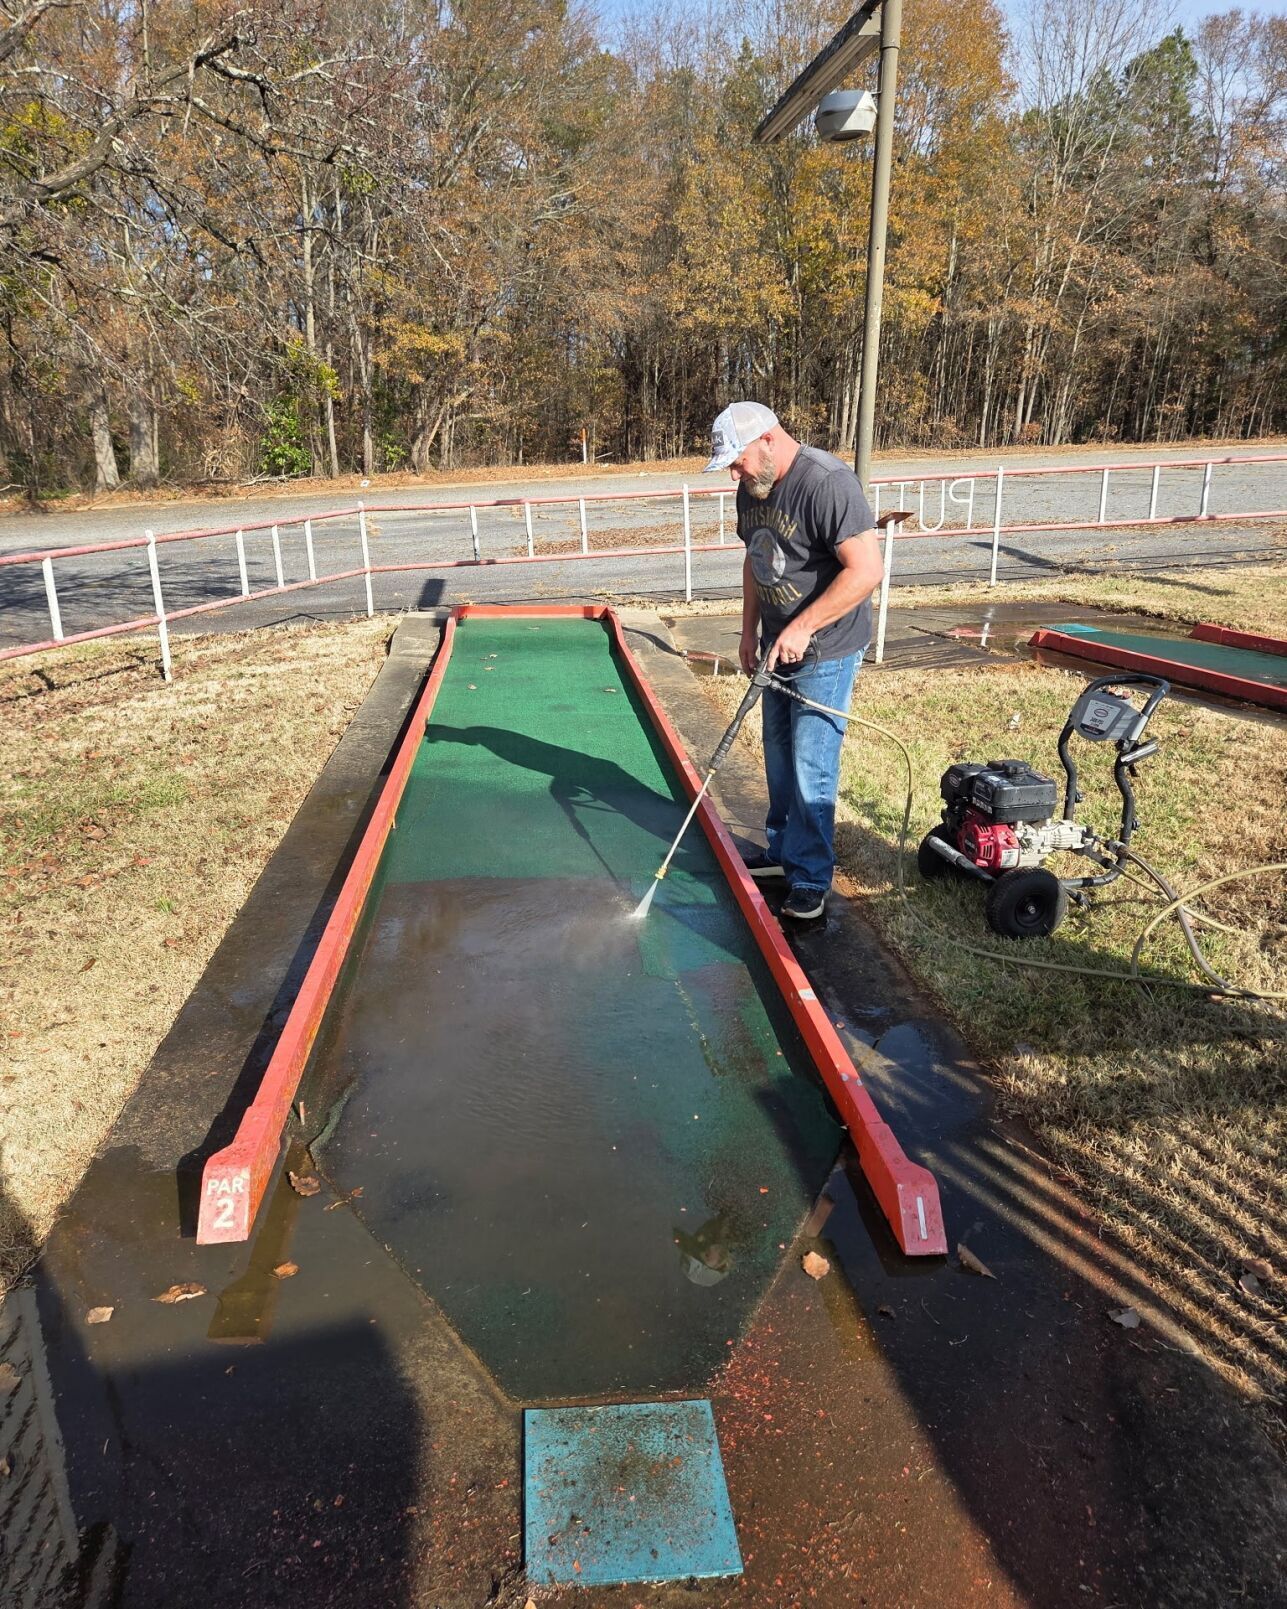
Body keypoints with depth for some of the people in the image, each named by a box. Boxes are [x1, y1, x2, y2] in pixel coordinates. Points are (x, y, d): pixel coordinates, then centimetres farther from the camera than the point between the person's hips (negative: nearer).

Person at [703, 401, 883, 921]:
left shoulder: (827, 483, -23)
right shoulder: (753, 488, 5)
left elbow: (866, 570, -28)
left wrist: (802, 628, -26)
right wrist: (750, 630, 15)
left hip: (825, 652, -8)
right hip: (780, 647, 9)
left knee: (811, 768, -5)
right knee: (779, 757, 17)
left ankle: (811, 881, 8)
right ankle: (782, 852, 33)